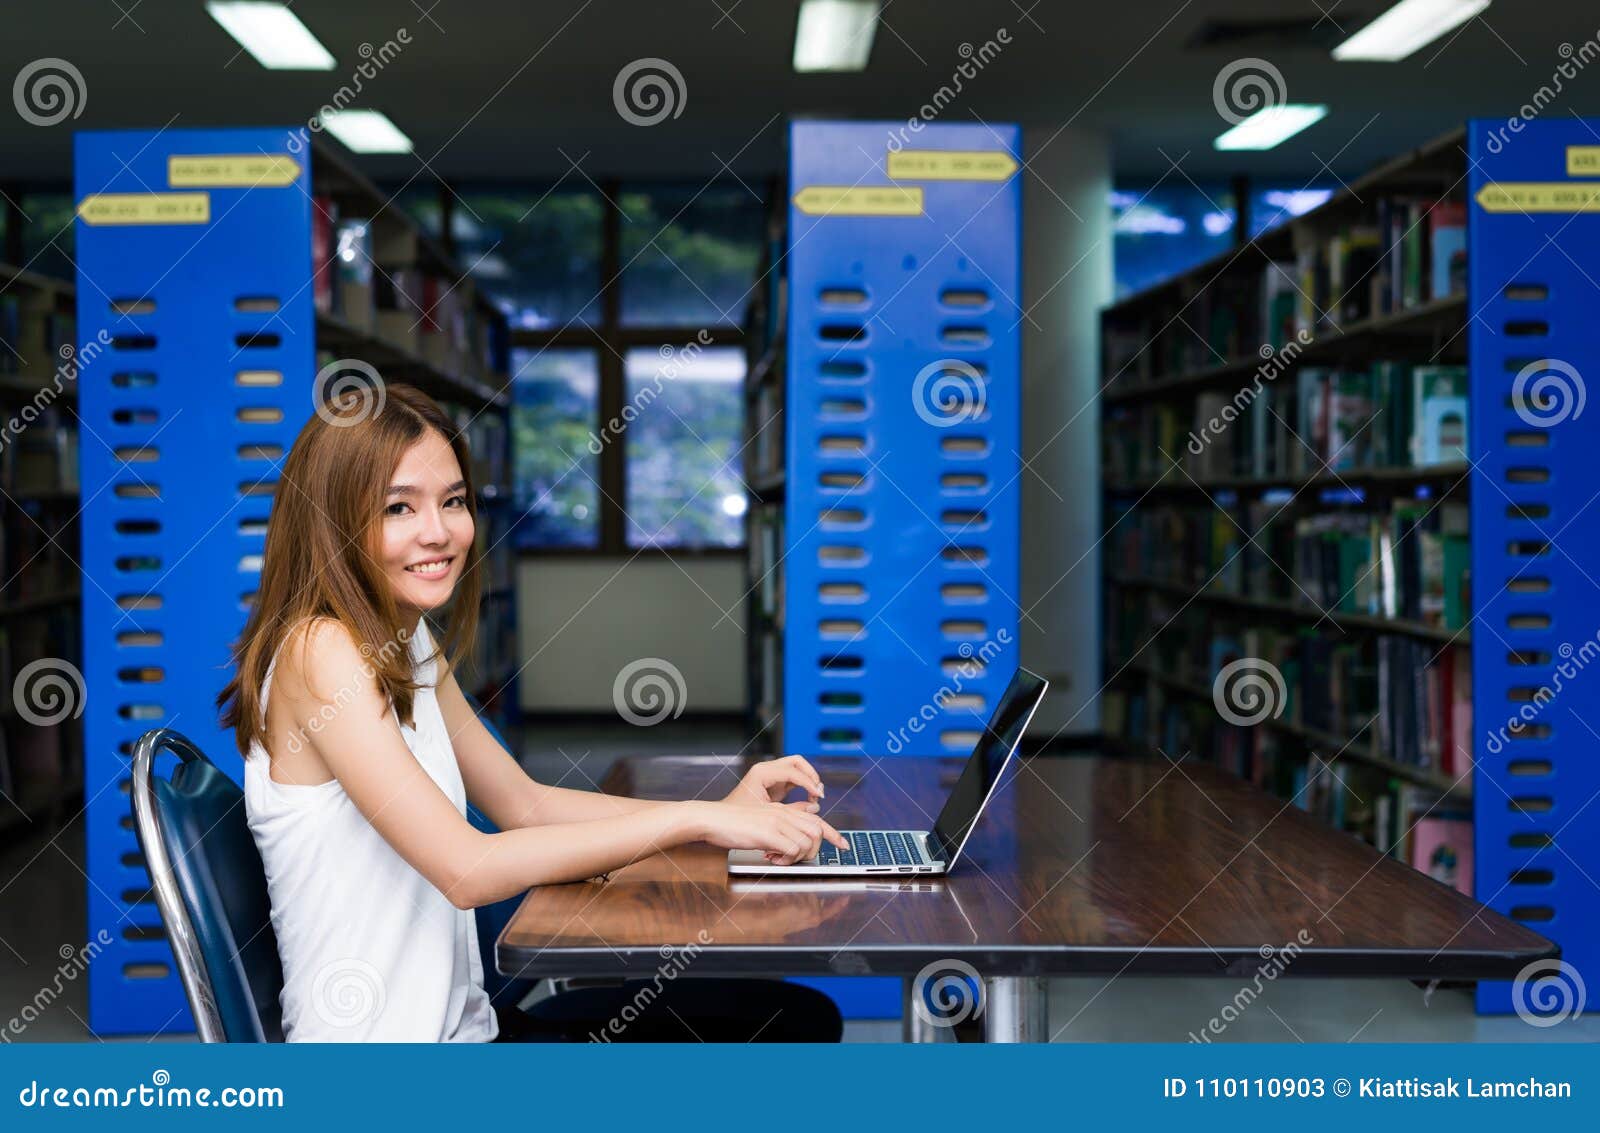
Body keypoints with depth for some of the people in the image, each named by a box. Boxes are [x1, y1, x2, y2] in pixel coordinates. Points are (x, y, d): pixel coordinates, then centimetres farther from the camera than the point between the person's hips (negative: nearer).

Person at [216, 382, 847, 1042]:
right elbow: (465, 868, -24)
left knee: (800, 1017, 6)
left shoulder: (408, 645, 10)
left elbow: (525, 803, 15)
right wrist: (692, 819, -21)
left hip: (460, 1025, 9)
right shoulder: (320, 652, -18)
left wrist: (726, 811, 2)